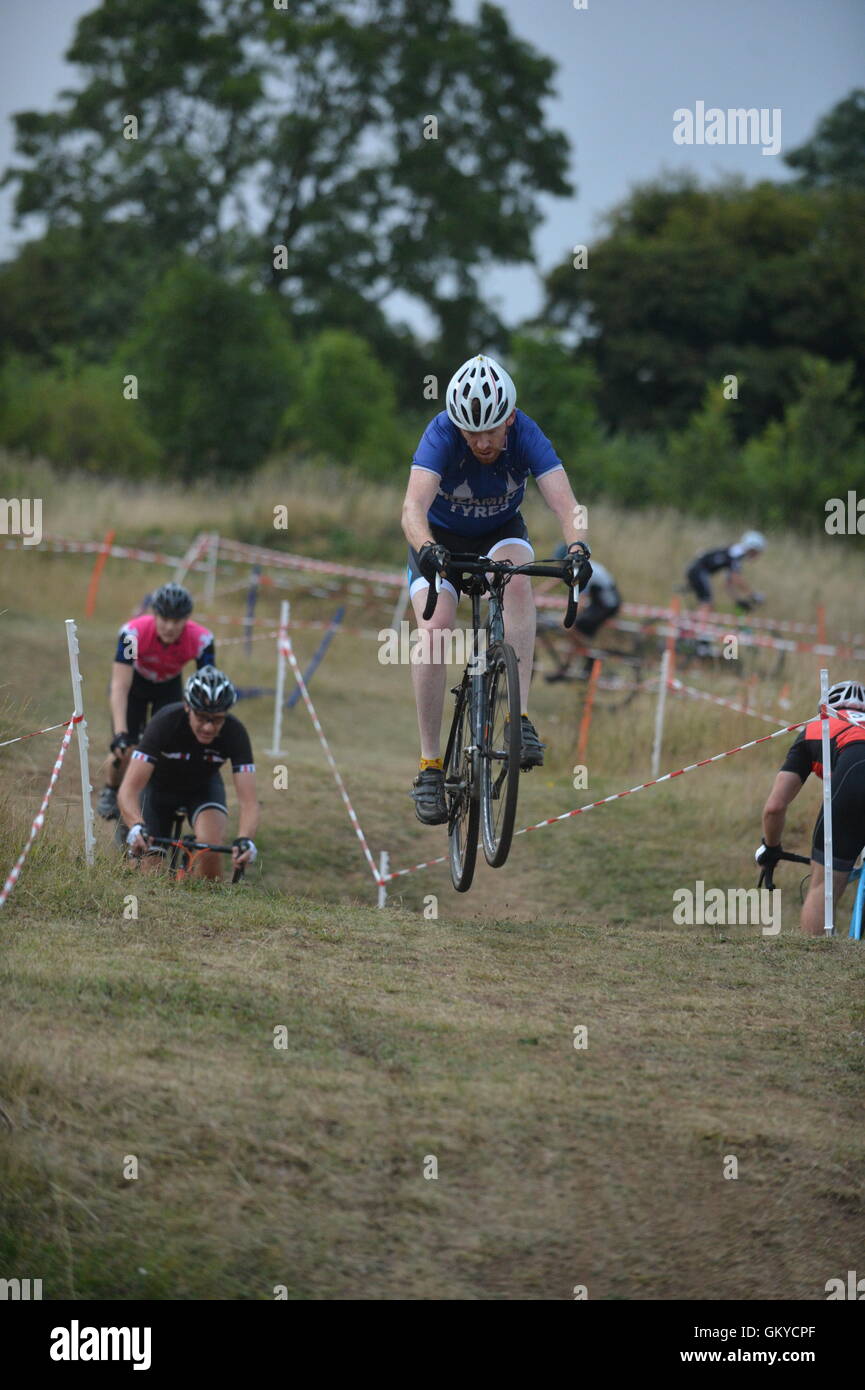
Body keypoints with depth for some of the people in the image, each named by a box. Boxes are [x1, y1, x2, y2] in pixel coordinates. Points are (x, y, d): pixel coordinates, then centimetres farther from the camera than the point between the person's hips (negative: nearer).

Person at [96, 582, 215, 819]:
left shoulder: (201, 640, -34)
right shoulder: (133, 633, -38)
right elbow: (119, 687, -39)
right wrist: (120, 735, -47)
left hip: (169, 686, 2)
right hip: (134, 681, -2)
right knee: (126, 751, -12)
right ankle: (111, 791, 20)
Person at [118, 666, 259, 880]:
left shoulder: (234, 732, -31)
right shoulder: (166, 722, -37)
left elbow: (248, 801, -35)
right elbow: (128, 790, -42)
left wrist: (245, 840, -55)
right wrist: (137, 828, -61)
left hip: (203, 786, 1)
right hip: (159, 786, -1)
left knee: (211, 846, -30)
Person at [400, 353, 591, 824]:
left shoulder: (525, 434, -27)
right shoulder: (442, 434, -31)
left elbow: (563, 501, -37)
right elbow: (414, 506, -44)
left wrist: (577, 546, -58)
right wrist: (426, 550, -65)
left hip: (500, 533, 1)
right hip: (442, 538, -1)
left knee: (517, 580, -33)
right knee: (433, 631, -24)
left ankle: (520, 716, -32)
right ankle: (430, 764, -17)